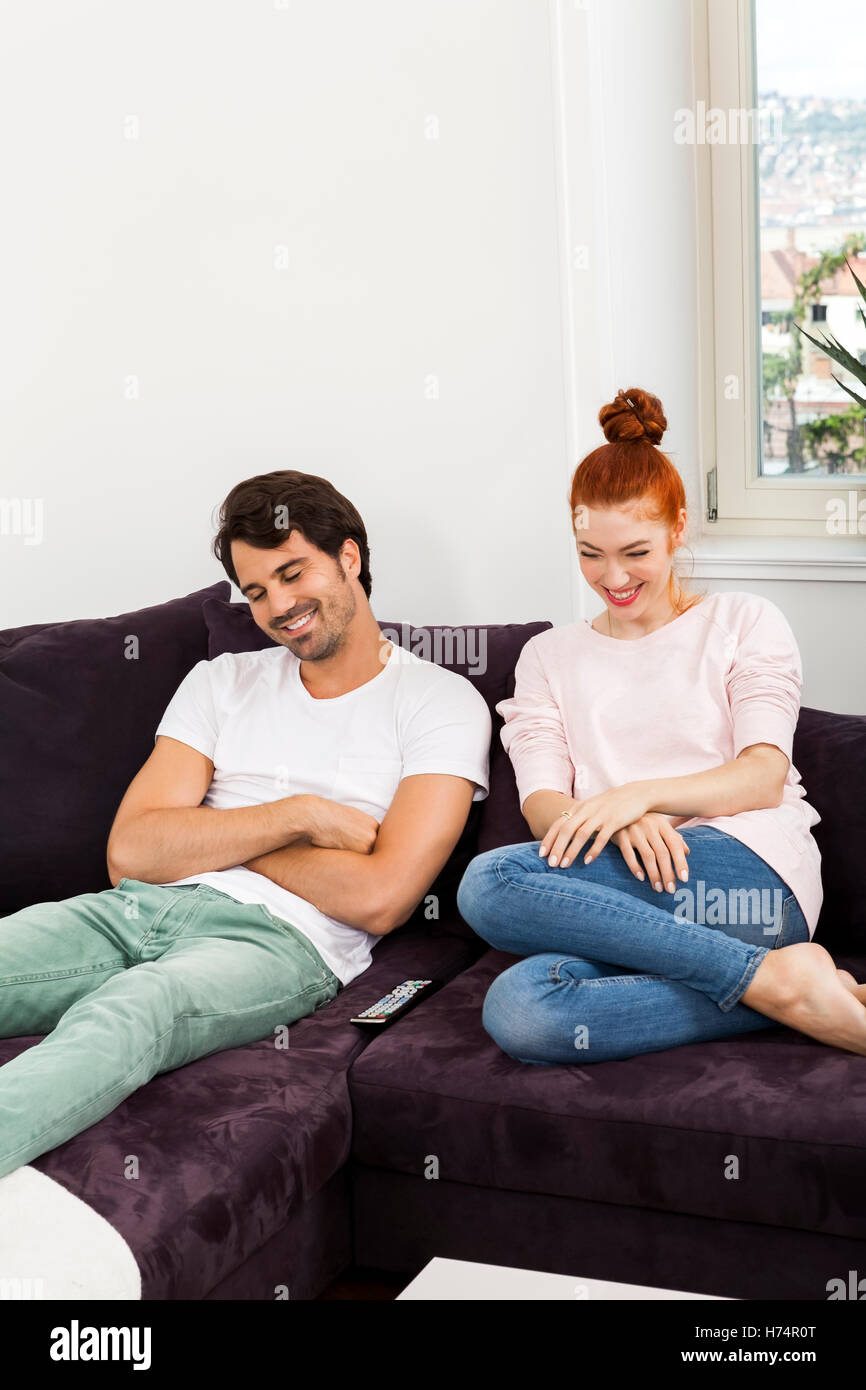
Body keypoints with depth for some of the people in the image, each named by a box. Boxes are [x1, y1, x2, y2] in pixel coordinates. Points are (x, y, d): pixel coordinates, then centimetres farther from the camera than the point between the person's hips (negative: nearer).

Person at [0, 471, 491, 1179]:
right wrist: (299, 816, -3)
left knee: (129, 1010, -38)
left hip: (281, 938, -5)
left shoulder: (441, 702, 8)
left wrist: (210, 832, 4)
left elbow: (379, 898, -5)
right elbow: (130, 852, 8)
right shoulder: (222, 682, 22)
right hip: (134, 910, 5)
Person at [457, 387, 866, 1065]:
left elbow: (764, 777, 2)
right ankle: (775, 981, -27)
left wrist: (639, 795, -17)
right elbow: (542, 803, 8)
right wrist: (620, 827, -16)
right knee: (518, 1011, -34)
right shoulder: (549, 656, 24)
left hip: (751, 871, -3)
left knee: (491, 882, -30)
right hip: (629, 882, 3)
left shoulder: (743, 621, 17)